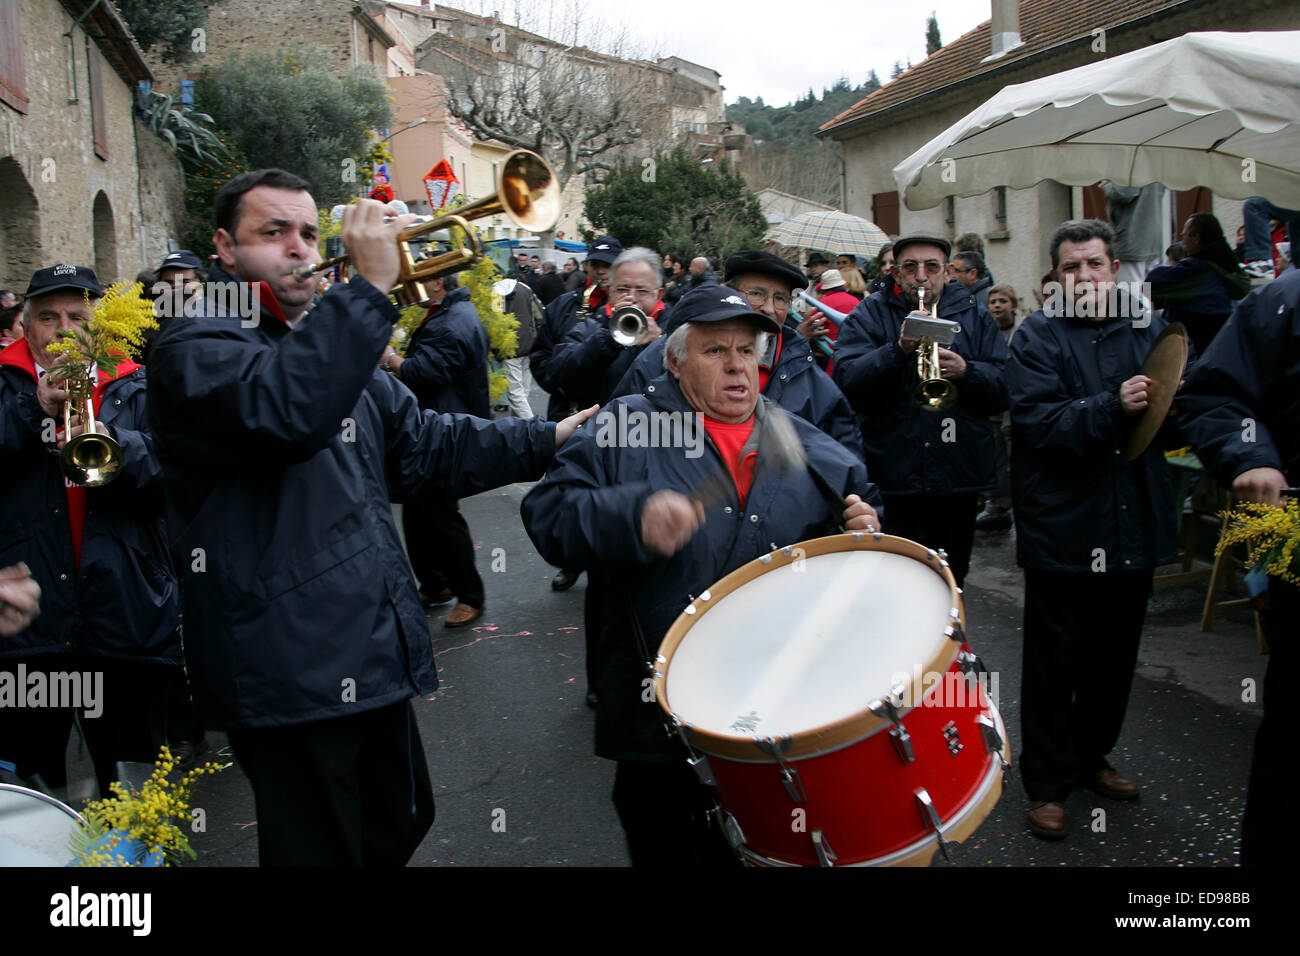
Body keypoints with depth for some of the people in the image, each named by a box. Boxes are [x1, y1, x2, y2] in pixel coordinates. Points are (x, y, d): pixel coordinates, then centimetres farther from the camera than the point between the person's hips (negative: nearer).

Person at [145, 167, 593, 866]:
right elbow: (283, 411, -33)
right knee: (321, 851, 2)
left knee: (401, 827, 22)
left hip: (373, 654, 9)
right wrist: (371, 287, -30)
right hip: (292, 670, -9)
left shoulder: (334, 349, 18)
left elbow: (424, 447, 16)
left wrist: (547, 440, 9)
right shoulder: (196, 347, -10)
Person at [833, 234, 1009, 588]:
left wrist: (967, 371, -16)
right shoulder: (869, 315, 4)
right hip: (892, 479, -2)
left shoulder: (973, 314, 11)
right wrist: (899, 349, -23)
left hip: (959, 479, 3)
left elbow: (1006, 388, 3)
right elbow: (847, 383, -12)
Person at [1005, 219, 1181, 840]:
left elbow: (1177, 425, 10)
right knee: (1054, 660, 5)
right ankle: (1046, 782, 19)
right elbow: (1037, 421, -19)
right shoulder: (1038, 335, -5)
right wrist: (1112, 407, -29)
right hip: (1062, 525, -5)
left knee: (1115, 653, 18)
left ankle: (1090, 757, 37)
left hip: (1134, 525, 5)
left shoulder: (1149, 330, 8)